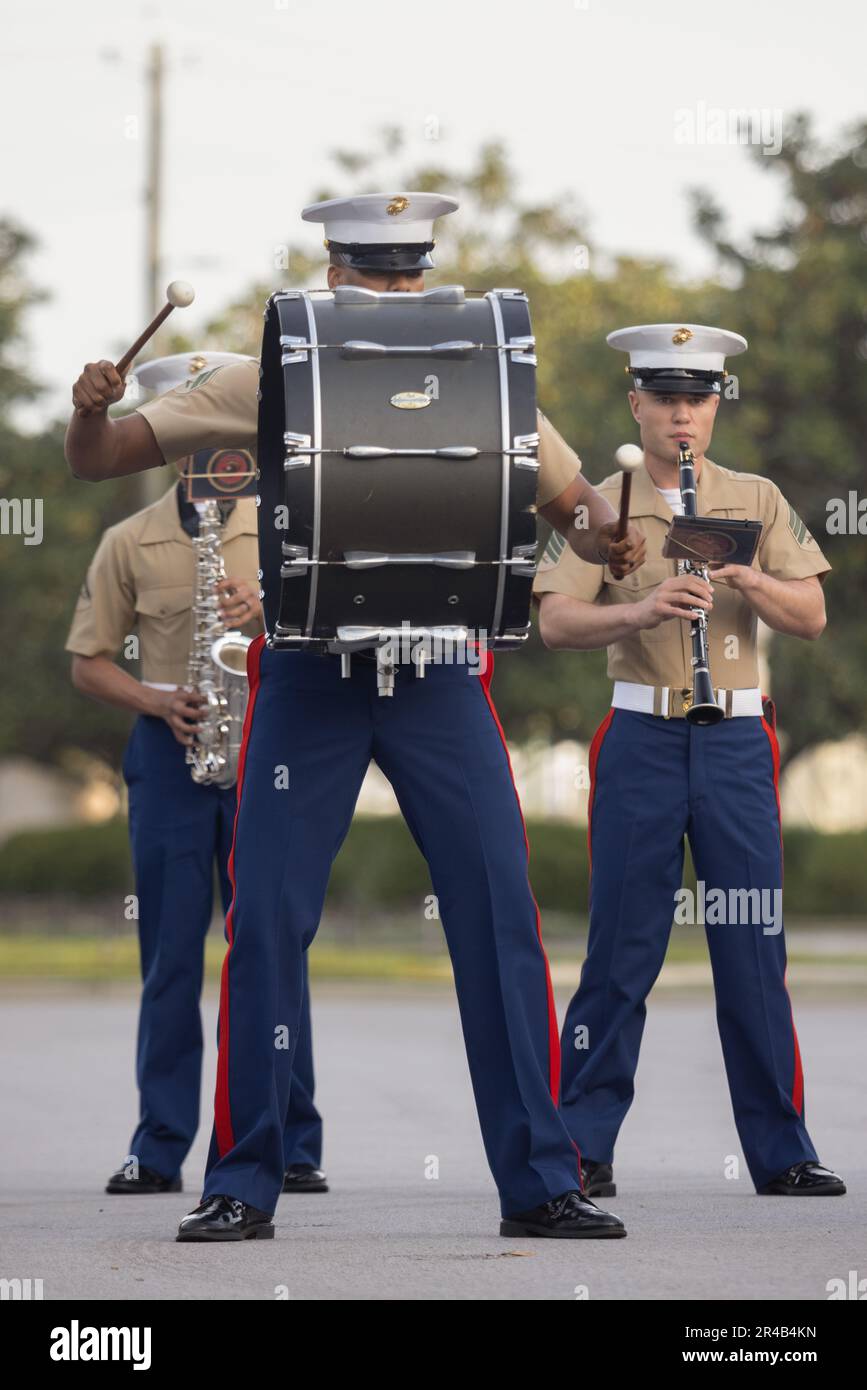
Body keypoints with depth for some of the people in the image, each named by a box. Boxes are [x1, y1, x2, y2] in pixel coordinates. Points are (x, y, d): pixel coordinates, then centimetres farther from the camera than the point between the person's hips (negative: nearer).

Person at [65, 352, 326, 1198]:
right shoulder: (129, 544, 7)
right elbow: (88, 662, 8)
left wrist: (271, 619, -17)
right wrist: (156, 702, -9)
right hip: (169, 754, 0)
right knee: (169, 955, 1)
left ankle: (292, 1148, 3)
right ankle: (158, 1150, 5)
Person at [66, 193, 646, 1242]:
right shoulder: (268, 388, 4)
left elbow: (570, 501, 7)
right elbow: (97, 462, 3)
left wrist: (604, 537, -18)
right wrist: (90, 412, -21)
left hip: (437, 673, 1)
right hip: (308, 672, -1)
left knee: (501, 916, -5)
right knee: (266, 921, -4)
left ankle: (539, 1182, 2)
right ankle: (241, 1186, 5)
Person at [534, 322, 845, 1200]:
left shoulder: (756, 502, 9)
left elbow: (811, 618, 2)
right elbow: (556, 623, -9)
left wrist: (742, 576, -17)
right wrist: (641, 609, -27)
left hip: (736, 741, 1)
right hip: (641, 739, -1)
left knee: (753, 949, 1)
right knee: (622, 951, -1)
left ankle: (781, 1152, 6)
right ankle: (584, 1145, 6)